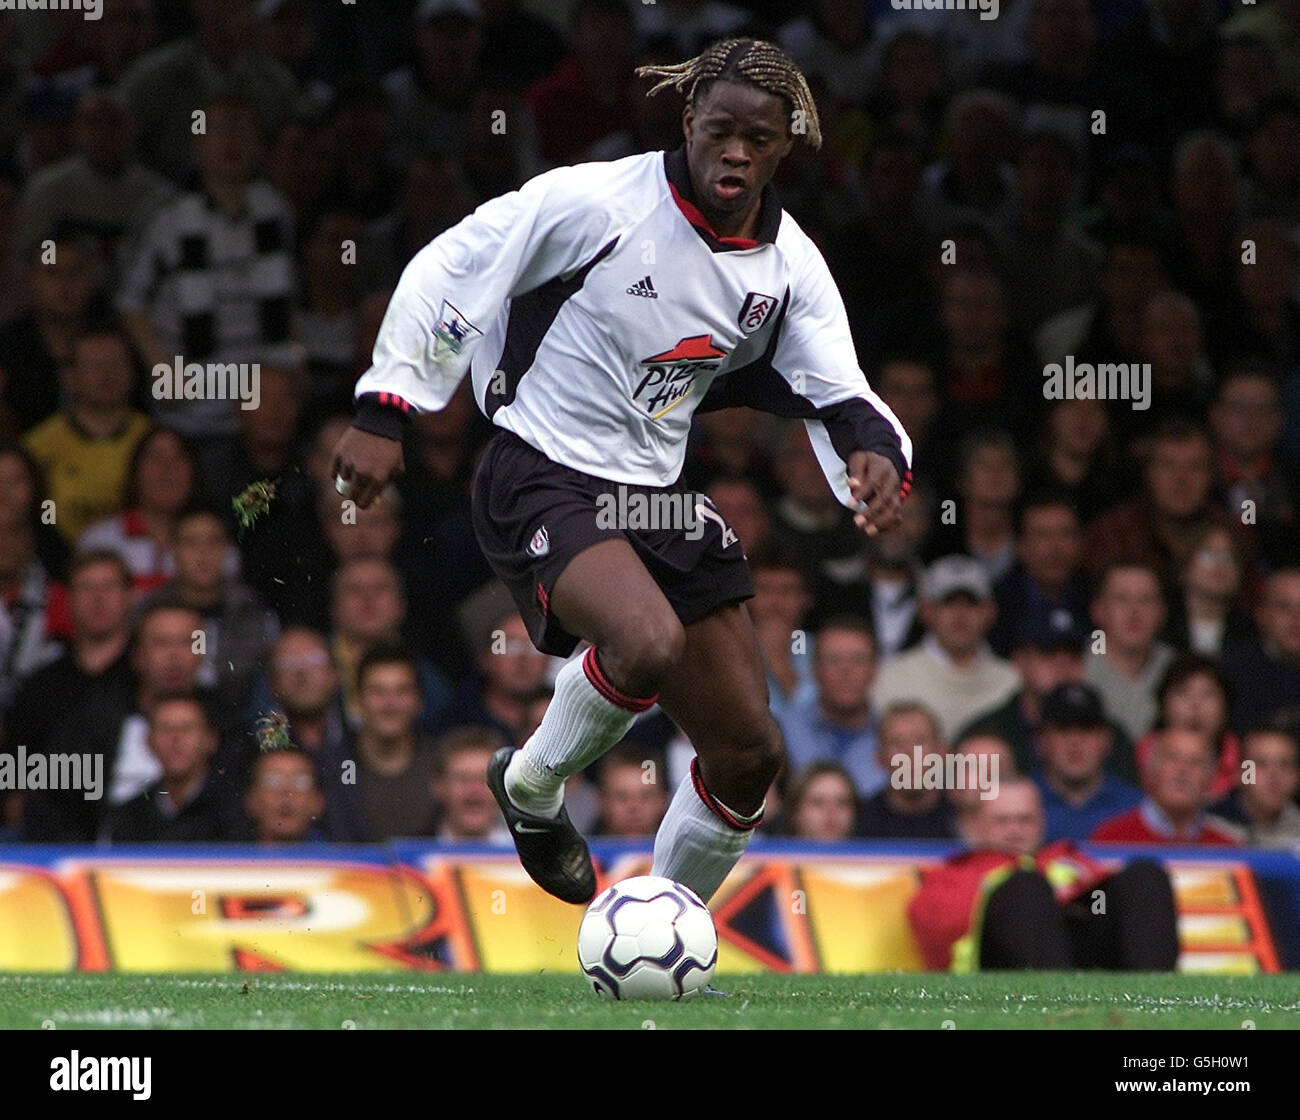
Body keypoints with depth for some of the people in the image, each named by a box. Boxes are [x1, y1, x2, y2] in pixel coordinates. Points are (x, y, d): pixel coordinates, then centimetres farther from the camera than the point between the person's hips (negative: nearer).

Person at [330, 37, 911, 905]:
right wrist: (385, 410, -10)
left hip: (656, 496, 7)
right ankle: (533, 786, -3)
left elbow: (840, 394, 1)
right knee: (650, 643, -35)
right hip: (541, 480, -7)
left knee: (751, 754, 4)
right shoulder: (596, 201, -16)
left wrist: (876, 454, -23)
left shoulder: (790, 268, 1)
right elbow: (447, 271, -8)